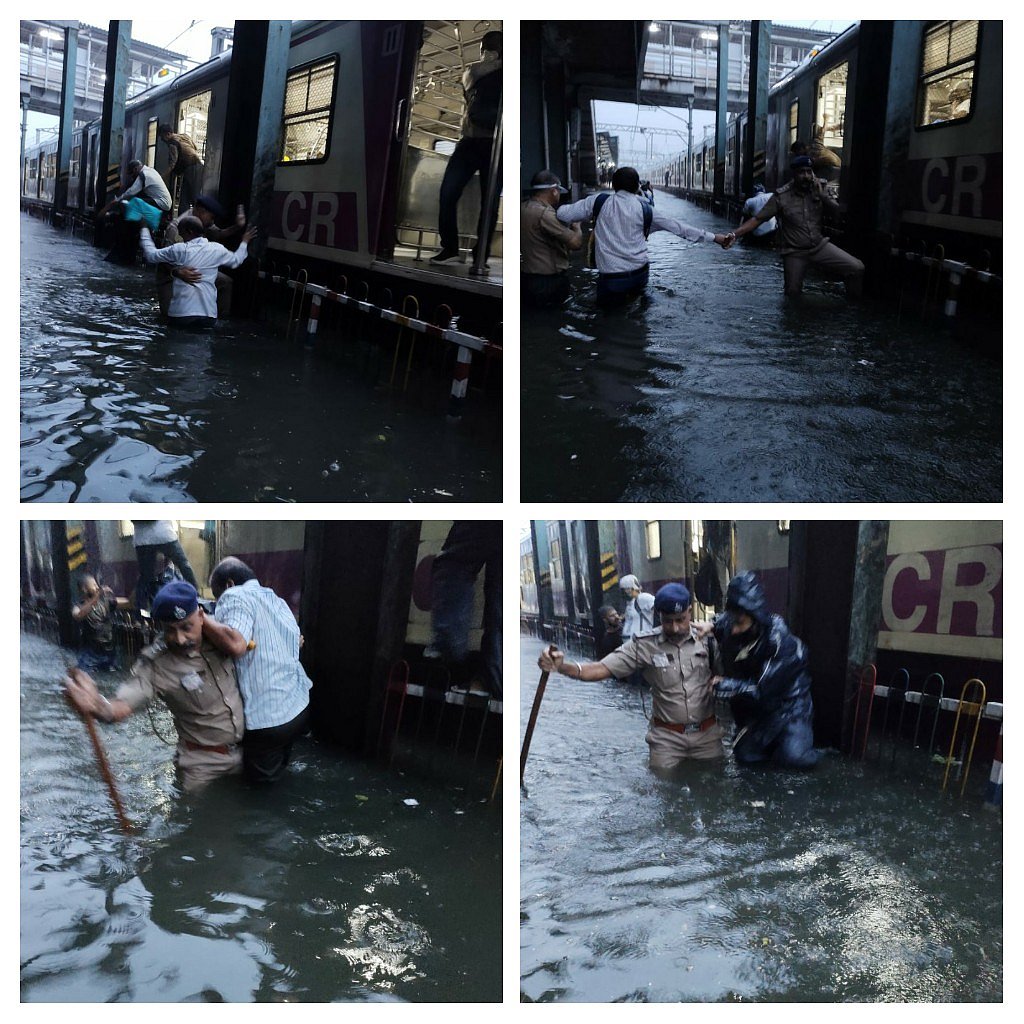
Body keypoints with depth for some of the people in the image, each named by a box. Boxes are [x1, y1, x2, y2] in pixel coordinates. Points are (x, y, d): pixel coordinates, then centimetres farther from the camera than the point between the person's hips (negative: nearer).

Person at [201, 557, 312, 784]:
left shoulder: (236, 597, -13)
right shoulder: (277, 601, 17)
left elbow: (235, 644, -32)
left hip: (267, 719, -9)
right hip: (299, 707, 9)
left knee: (260, 780, 9)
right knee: (277, 773, 28)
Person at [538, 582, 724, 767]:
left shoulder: (706, 639, -4)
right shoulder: (644, 645, -8)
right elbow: (601, 669, -13)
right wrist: (562, 666, -31)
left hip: (707, 734, 1)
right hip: (667, 737, -1)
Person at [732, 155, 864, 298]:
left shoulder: (818, 190, 0)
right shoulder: (781, 196, -11)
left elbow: (838, 211, -3)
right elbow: (757, 219, -12)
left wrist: (822, 195, -17)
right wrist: (734, 235, -24)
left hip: (820, 246, 2)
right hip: (794, 252, -2)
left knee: (857, 268, -12)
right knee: (793, 294, 2)